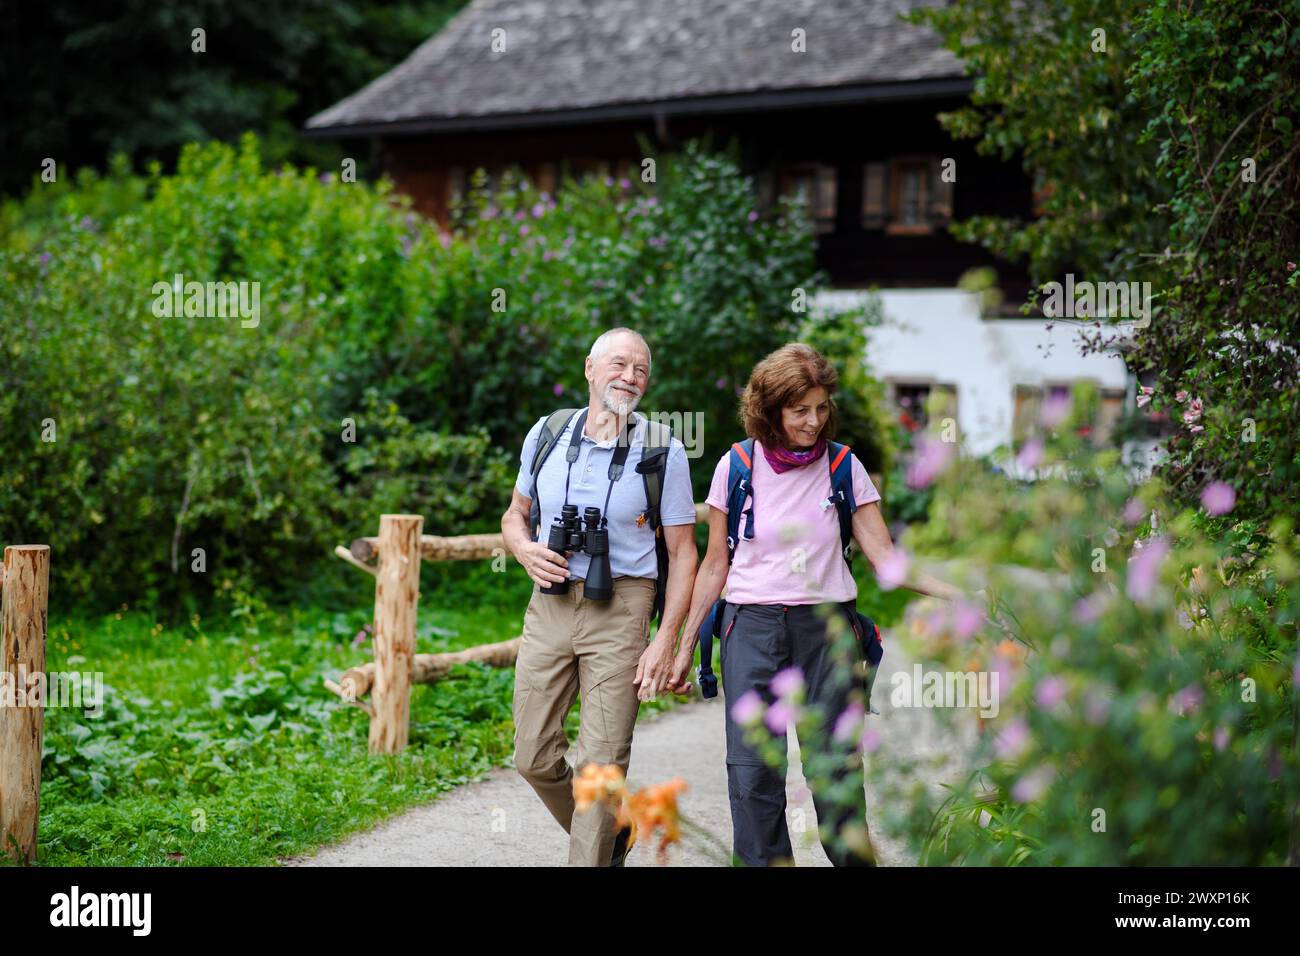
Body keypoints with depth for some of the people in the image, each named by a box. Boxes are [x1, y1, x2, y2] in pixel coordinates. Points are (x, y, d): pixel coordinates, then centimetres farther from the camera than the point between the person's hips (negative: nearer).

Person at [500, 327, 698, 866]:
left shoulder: (663, 450, -2)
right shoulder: (546, 434, 7)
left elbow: (683, 553, 0)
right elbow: (515, 515, 19)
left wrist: (665, 641, -8)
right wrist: (525, 549, -5)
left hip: (620, 610, -3)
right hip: (549, 605, 4)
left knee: (601, 764, -7)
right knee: (534, 758, 6)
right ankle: (610, 834, 31)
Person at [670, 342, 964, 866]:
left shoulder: (843, 467, 2)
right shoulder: (737, 467, 2)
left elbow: (884, 556, -3)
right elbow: (715, 565, 9)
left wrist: (956, 593, -18)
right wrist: (684, 646, 8)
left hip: (826, 627, 0)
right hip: (752, 627, 0)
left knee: (835, 766, -4)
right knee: (752, 769, -6)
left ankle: (854, 857, 11)